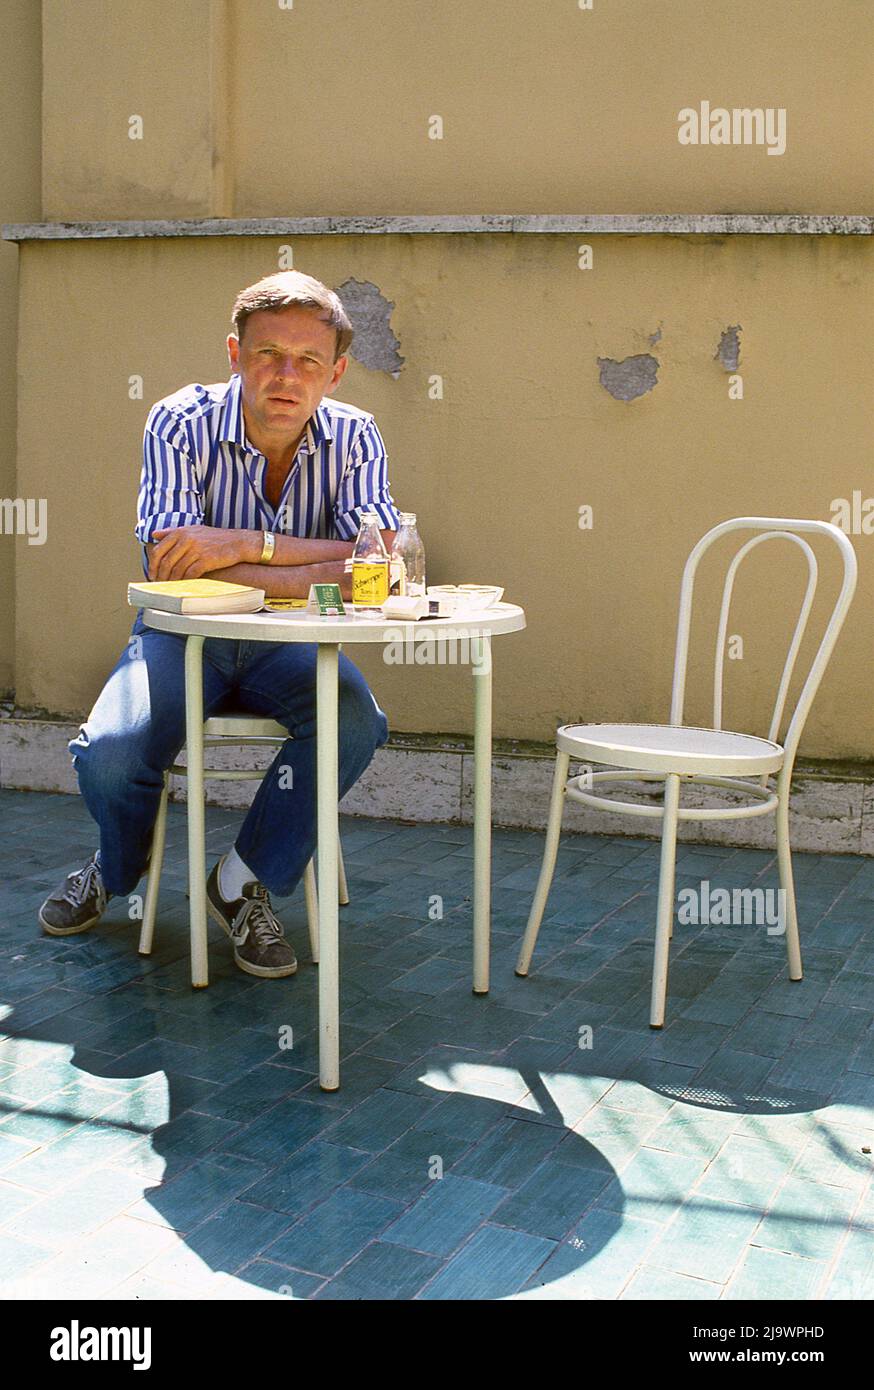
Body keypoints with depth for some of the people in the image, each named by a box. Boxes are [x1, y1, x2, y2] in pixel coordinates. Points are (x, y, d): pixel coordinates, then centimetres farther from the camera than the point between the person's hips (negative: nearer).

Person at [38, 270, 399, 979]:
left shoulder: (354, 438, -7)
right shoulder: (182, 423, -14)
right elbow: (170, 564, -24)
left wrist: (248, 544, -29)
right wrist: (317, 577, -28)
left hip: (283, 644, 1)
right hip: (185, 635, -1)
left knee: (356, 721, -30)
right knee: (109, 755, -26)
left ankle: (244, 882, -6)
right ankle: (116, 870, 15)